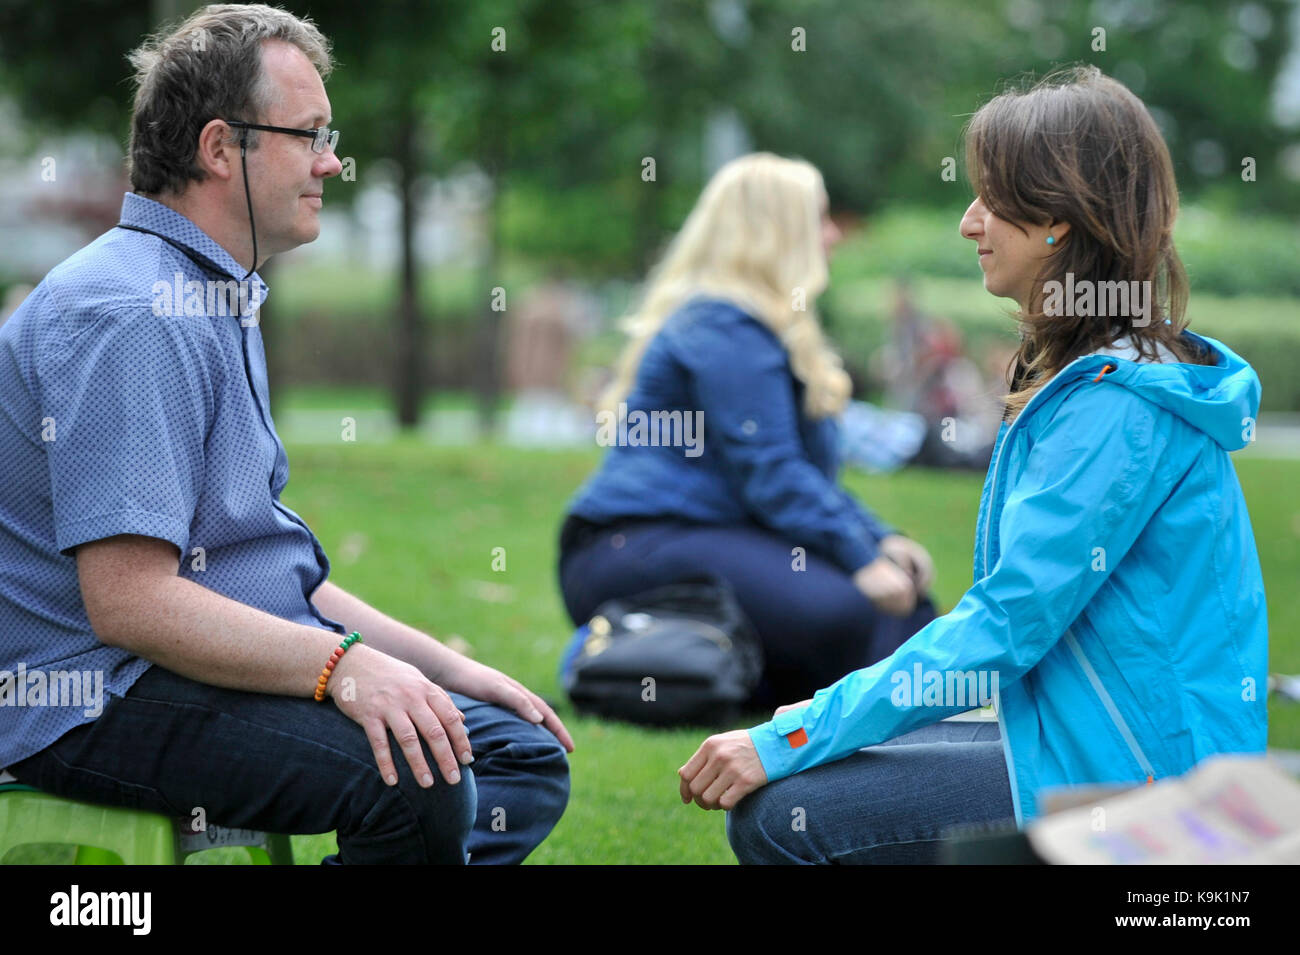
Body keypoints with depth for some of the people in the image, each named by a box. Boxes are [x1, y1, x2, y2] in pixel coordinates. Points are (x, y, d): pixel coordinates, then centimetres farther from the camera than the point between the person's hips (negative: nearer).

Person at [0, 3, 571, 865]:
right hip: (100, 697, -11)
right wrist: (342, 665, -30)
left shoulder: (220, 302, 19)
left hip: (231, 661, 11)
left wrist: (445, 667, 15)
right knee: (415, 775, -30)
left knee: (527, 757, 6)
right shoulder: (128, 316, -16)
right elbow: (127, 599, -25)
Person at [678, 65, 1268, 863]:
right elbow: (1020, 606, 16)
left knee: (777, 813, -13)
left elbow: (1005, 622, -21)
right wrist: (834, 714, 11)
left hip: (1126, 776, -10)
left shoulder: (1120, 403, -19)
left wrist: (790, 741, -17)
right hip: (1081, 741, 10)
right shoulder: (1083, 377, 13)